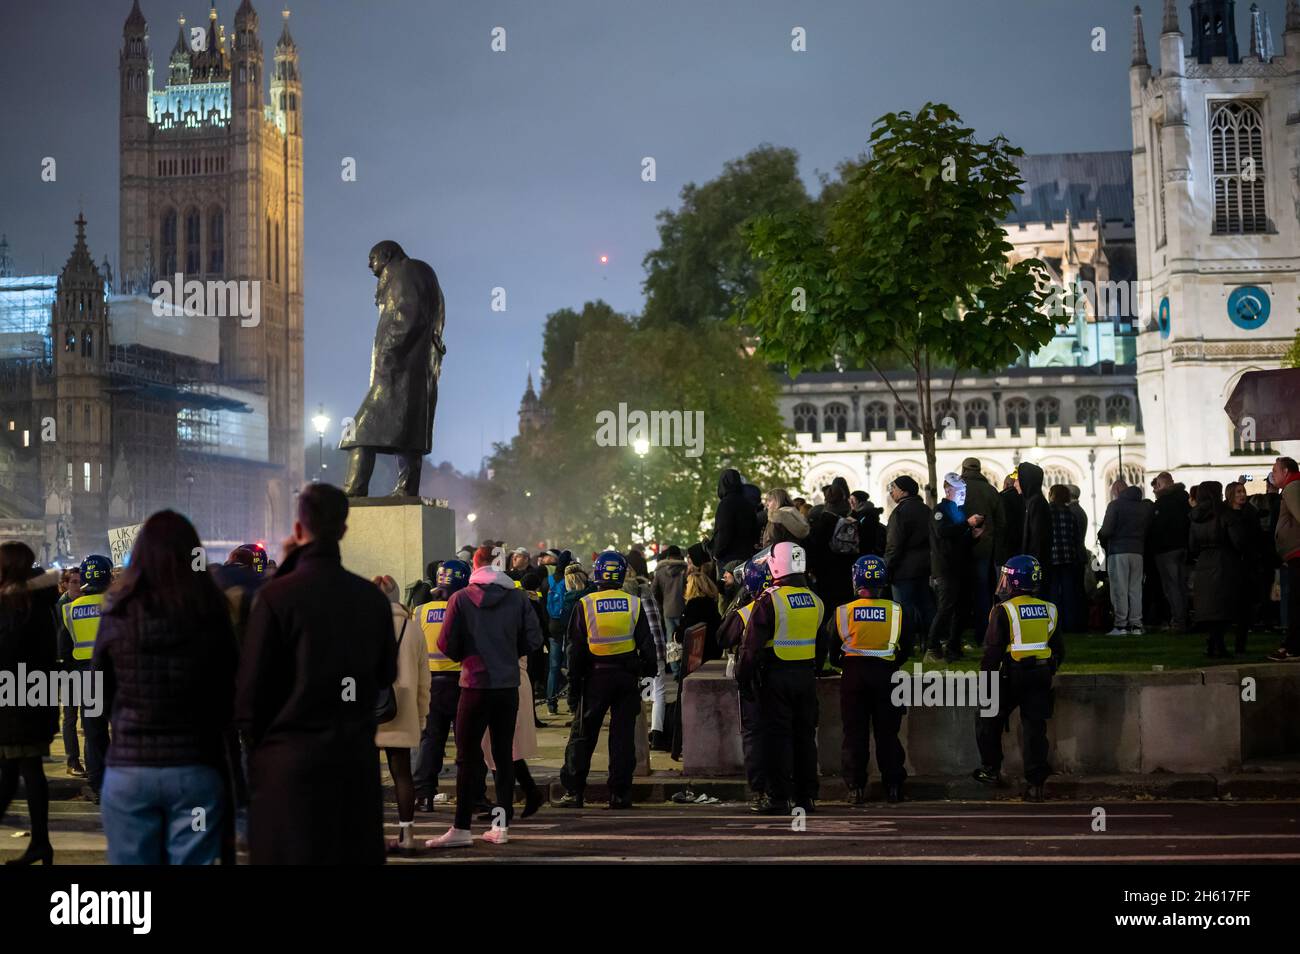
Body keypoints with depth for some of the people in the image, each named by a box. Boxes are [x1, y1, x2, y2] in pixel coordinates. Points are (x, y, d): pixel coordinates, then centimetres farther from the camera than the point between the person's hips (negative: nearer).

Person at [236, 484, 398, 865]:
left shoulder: (277, 596, -12)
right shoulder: (372, 597, 1)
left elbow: (250, 687, -9)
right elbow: (386, 674, 13)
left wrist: (256, 748, 7)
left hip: (291, 760, -4)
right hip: (357, 757, 4)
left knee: (290, 854, 3)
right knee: (355, 854, 10)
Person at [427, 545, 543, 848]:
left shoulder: (461, 598, -6)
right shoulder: (518, 597, 1)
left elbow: (446, 644, -6)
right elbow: (533, 638, -1)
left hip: (476, 685, -3)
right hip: (509, 684, 3)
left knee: (469, 756, 1)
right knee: (504, 754, 10)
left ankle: (461, 828, 0)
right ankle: (502, 825, 12)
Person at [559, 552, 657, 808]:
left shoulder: (585, 605, -4)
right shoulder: (634, 604, 0)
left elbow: (576, 650, -2)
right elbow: (647, 645, 2)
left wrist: (573, 686, 4)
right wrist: (648, 672, 10)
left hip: (596, 676, -1)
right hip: (627, 677, 1)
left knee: (584, 736, 8)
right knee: (623, 735, 5)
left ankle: (574, 792, 9)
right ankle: (620, 793, 5)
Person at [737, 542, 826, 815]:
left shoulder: (769, 600, -12)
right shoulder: (815, 601, 8)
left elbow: (752, 644, -12)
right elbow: (822, 645, 16)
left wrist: (743, 677, -4)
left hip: (776, 677, -5)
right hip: (806, 676, 6)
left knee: (778, 737, -1)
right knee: (805, 735, 11)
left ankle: (779, 799, -1)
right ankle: (806, 796, 15)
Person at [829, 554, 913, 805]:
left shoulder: (842, 613, -6)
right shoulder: (898, 612, -4)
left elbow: (832, 652, 3)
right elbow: (906, 650, 5)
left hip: (853, 674, 0)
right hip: (886, 674, 1)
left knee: (855, 733, 7)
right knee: (887, 732, 11)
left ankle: (856, 788, 6)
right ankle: (893, 786, 13)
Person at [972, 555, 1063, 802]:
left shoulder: (1003, 611, -10)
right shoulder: (1048, 610, 7)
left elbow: (993, 651, -12)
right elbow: (1059, 650, 13)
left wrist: (986, 679, -3)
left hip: (1011, 677, -4)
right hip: (1041, 675, 5)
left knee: (988, 721, 15)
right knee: (1035, 728, 4)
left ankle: (992, 770, 22)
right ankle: (1035, 784, 0)